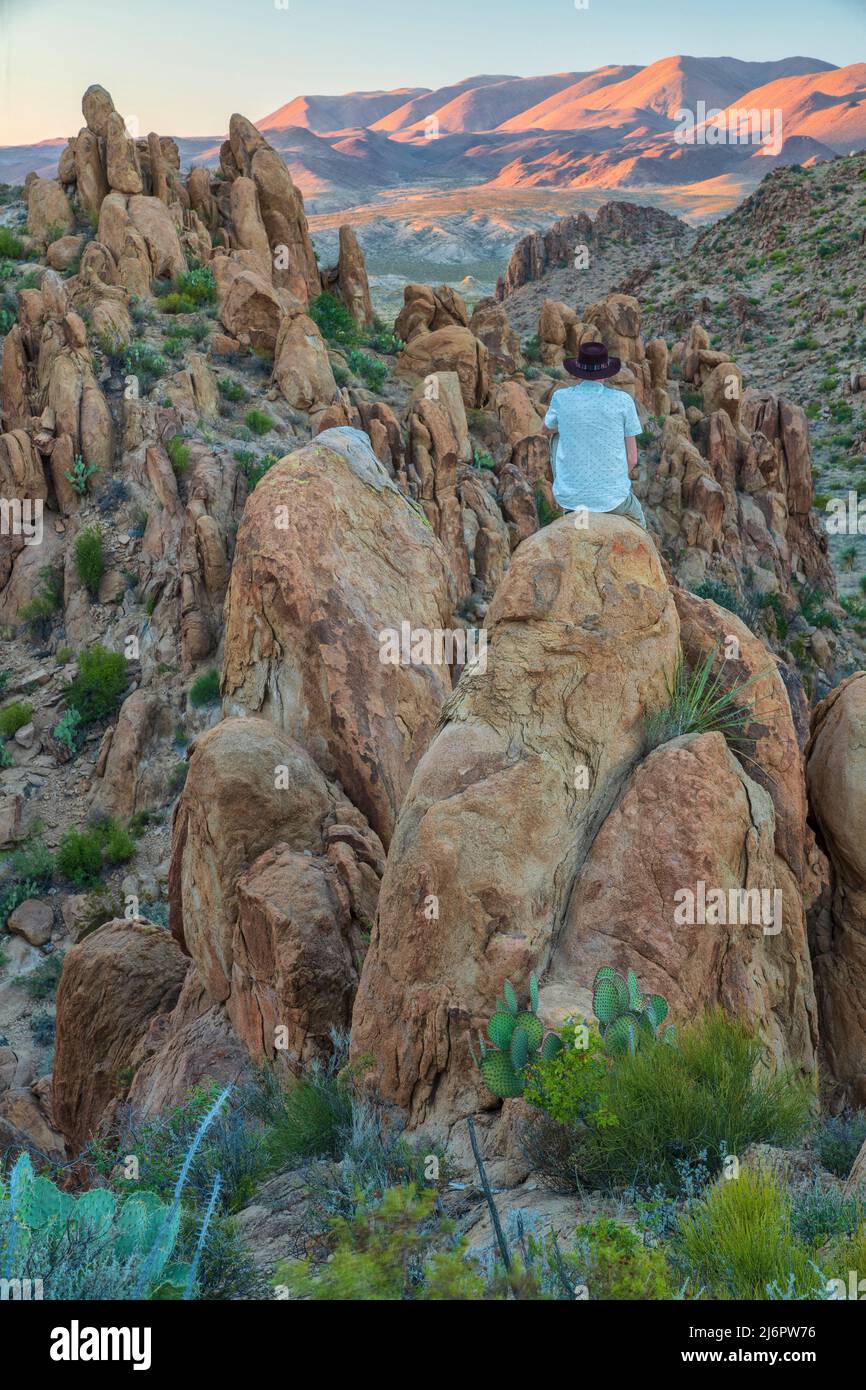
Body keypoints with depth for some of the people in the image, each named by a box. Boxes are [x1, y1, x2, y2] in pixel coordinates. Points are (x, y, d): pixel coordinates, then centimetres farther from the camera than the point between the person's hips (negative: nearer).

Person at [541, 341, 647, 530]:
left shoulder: (561, 398, -5)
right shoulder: (623, 401, -7)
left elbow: (548, 430, 18)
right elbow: (632, 459, -2)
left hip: (570, 495, 1)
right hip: (611, 497, -1)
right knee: (636, 516, 37)